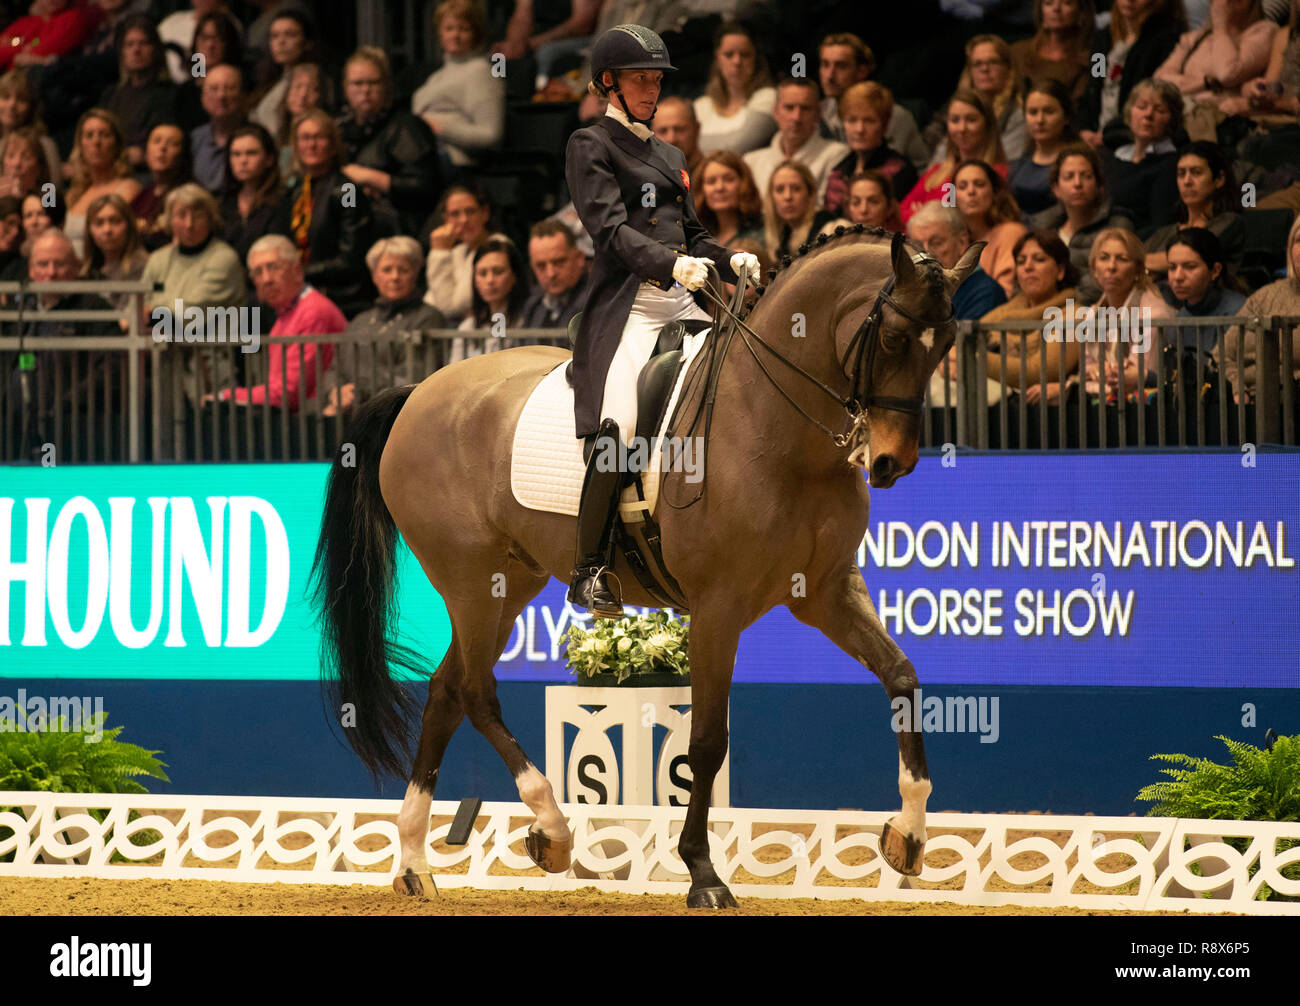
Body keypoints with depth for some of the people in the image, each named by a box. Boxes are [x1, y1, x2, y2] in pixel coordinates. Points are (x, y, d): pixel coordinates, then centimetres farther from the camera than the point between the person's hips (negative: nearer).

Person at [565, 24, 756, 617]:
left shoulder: (670, 157, 26)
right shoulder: (591, 146, 3)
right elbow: (611, 230, -10)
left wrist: (729, 261, 4)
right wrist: (671, 263, -25)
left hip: (682, 303, 8)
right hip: (626, 304, -8)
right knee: (619, 425, -25)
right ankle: (589, 572, -19)